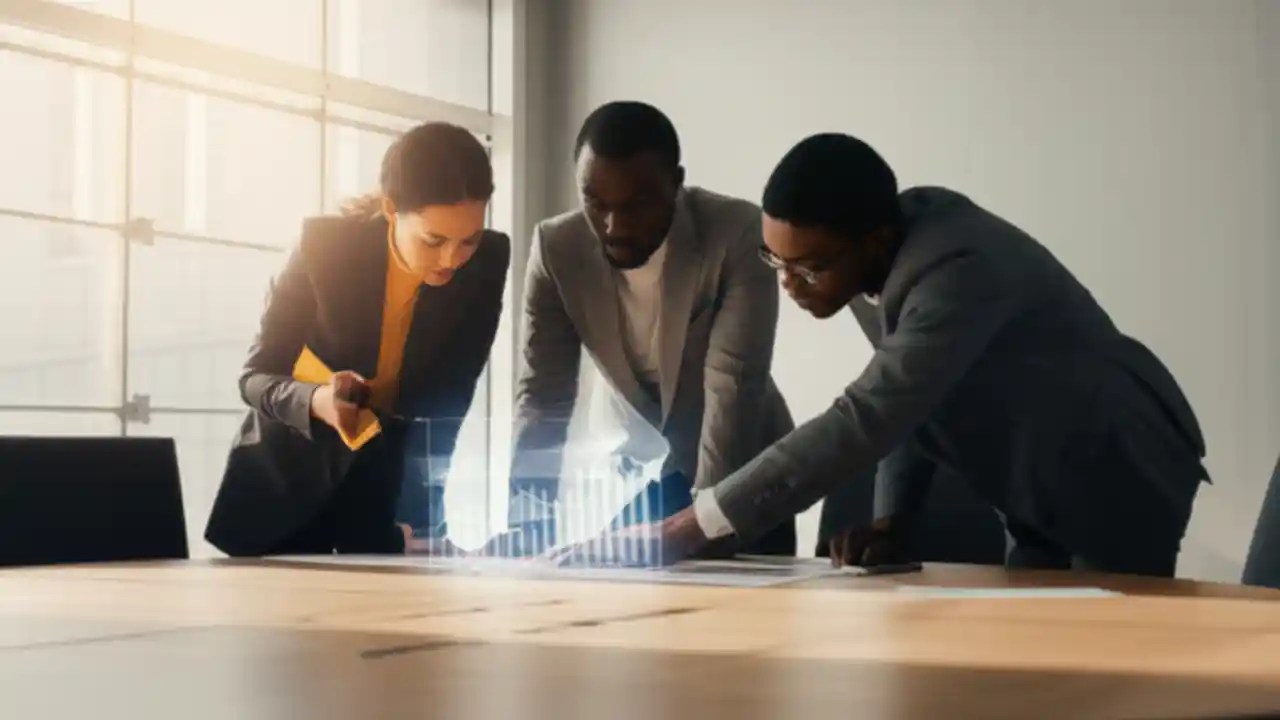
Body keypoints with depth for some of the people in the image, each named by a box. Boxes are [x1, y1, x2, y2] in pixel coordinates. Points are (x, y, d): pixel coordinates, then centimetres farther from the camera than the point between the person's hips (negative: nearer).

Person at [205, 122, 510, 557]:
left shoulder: (487, 264, -16)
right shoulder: (324, 245, -23)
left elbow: (451, 397, -10)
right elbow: (255, 378, -16)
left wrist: (419, 508, -19)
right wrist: (317, 401, -37)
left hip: (397, 482, 2)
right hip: (291, 473, -2)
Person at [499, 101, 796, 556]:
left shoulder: (737, 235, -25)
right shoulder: (557, 248, -16)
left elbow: (733, 383, -30)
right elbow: (544, 395, -15)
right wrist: (525, 522, -26)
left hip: (737, 474, -2)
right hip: (637, 475, 3)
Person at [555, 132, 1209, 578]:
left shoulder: (958, 269, -36)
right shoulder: (881, 254, -8)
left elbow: (863, 422, -43)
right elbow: (905, 401, 5)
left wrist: (685, 529, -45)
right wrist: (892, 519, -10)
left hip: (1119, 479, -8)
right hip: (1038, 499, 8)